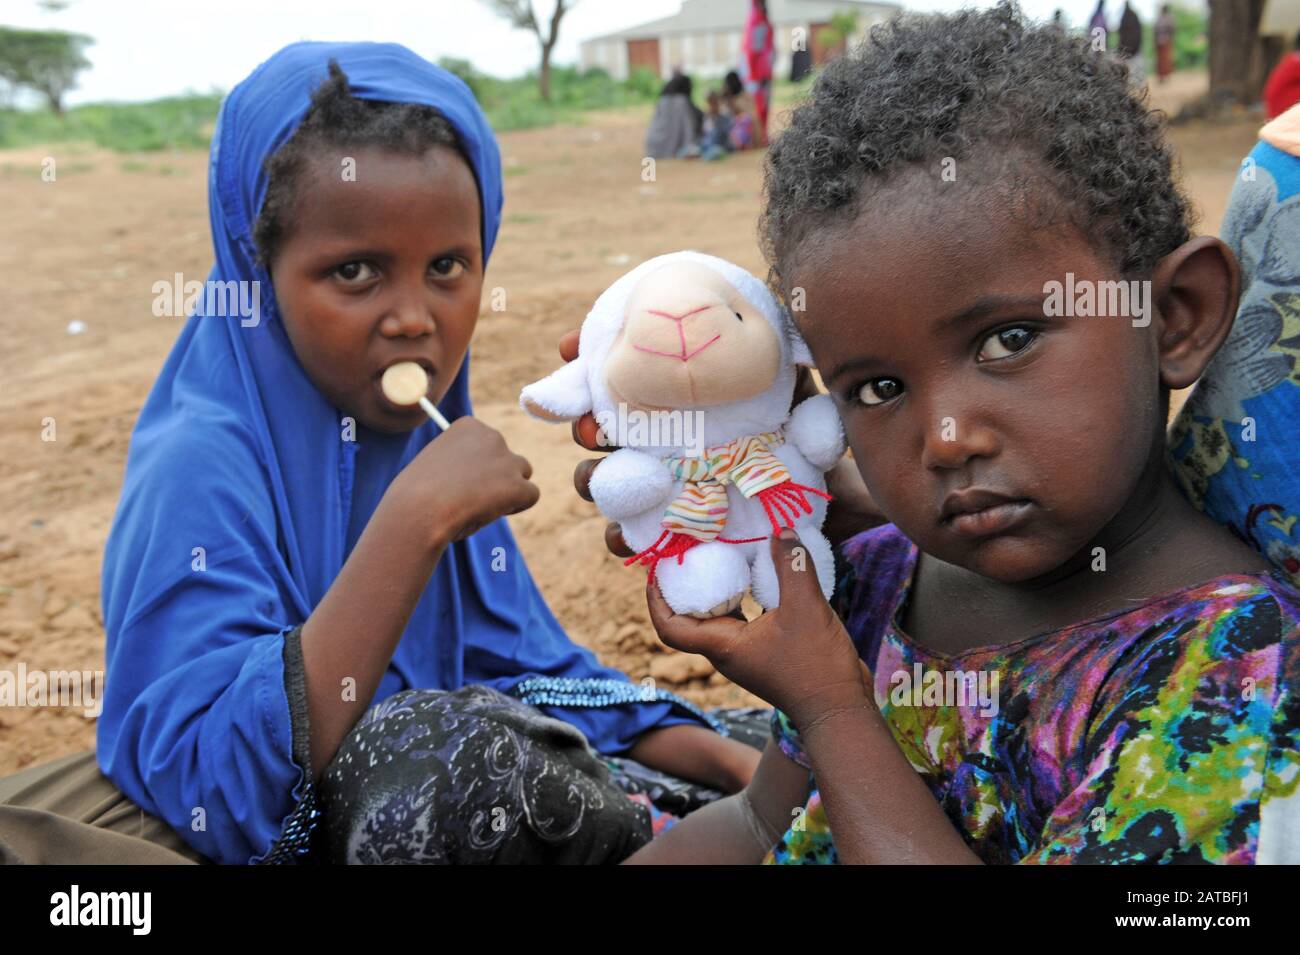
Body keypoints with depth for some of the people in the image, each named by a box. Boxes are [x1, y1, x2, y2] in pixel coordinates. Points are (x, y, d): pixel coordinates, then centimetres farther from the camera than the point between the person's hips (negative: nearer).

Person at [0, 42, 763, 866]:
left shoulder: (430, 441, 1)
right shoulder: (202, 471, -21)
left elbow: (524, 667, 6)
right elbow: (215, 796, -32)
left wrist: (722, 759, -7)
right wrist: (415, 522, -34)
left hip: (439, 805, 6)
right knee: (460, 741, -32)